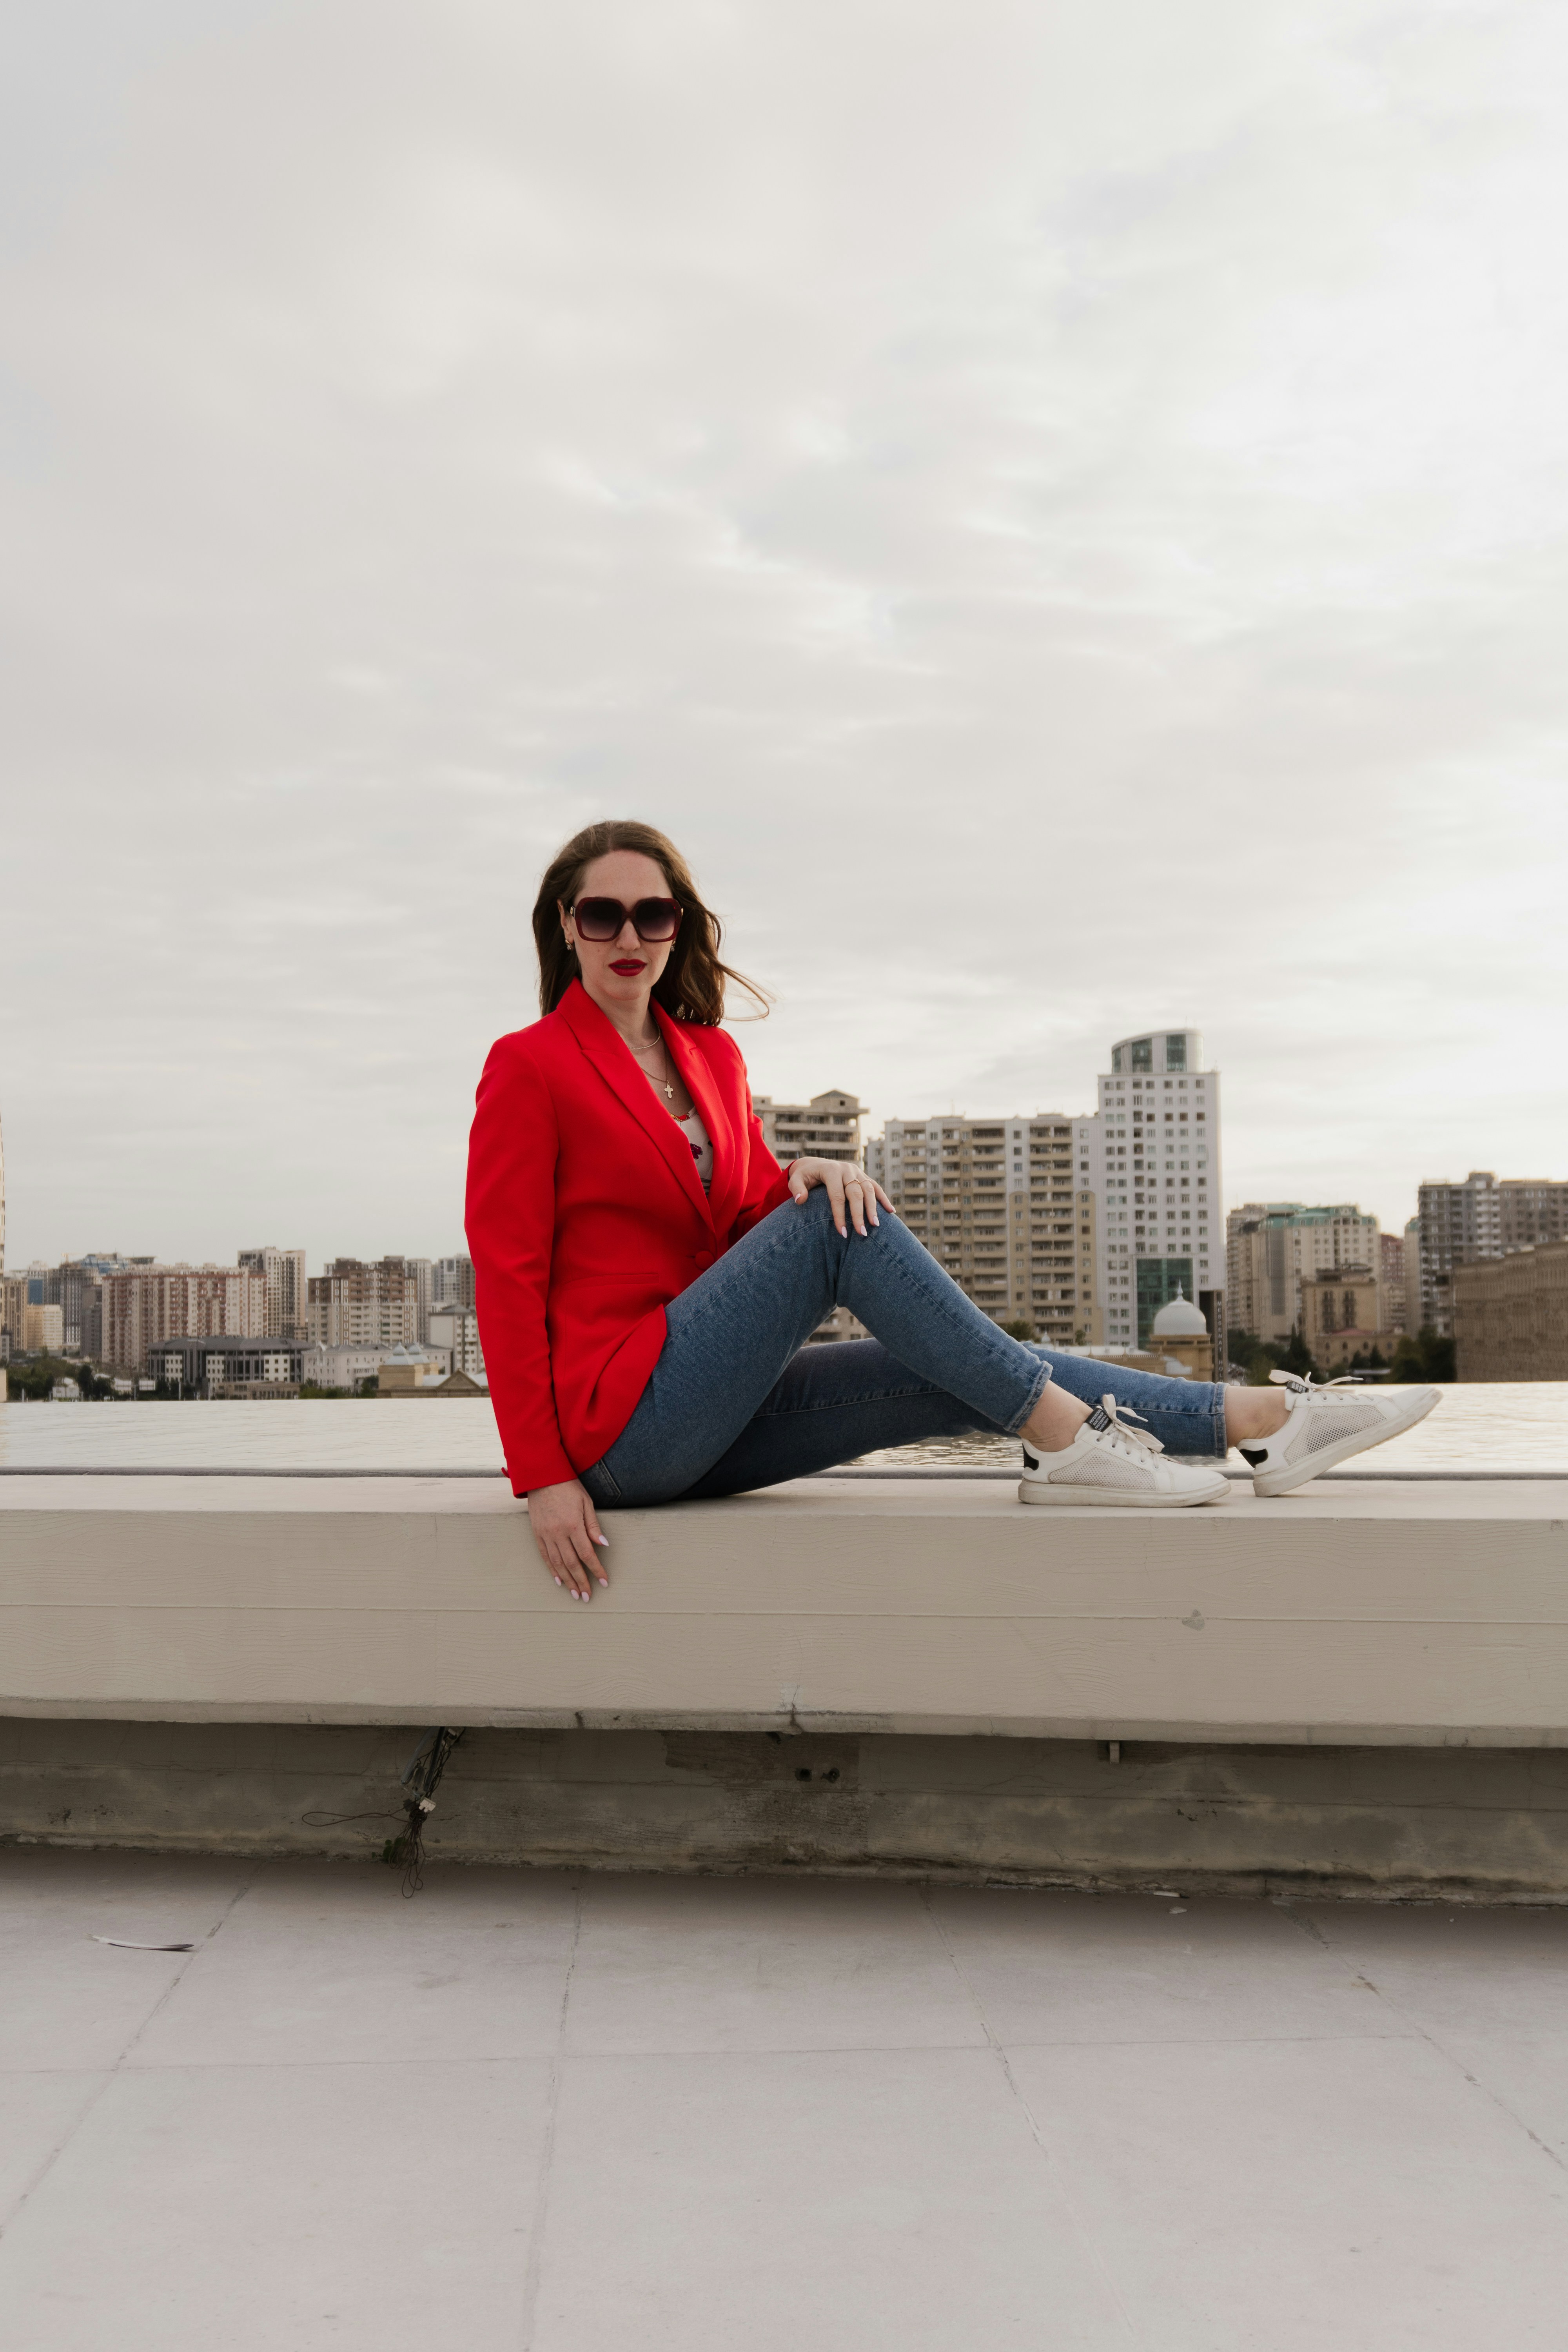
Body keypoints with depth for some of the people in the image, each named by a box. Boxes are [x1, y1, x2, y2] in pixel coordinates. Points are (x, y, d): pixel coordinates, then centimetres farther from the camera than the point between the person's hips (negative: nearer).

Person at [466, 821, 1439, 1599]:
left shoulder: (711, 1054, 14)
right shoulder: (528, 1066, -6)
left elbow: (757, 1212, 12)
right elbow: (506, 1277, -11)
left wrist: (814, 1174, -13)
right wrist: (544, 1477, -17)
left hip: (711, 1428, 6)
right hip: (618, 1426, -6)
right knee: (832, 1227, -21)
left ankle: (1260, 1418, -11)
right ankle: (1060, 1435, -20)